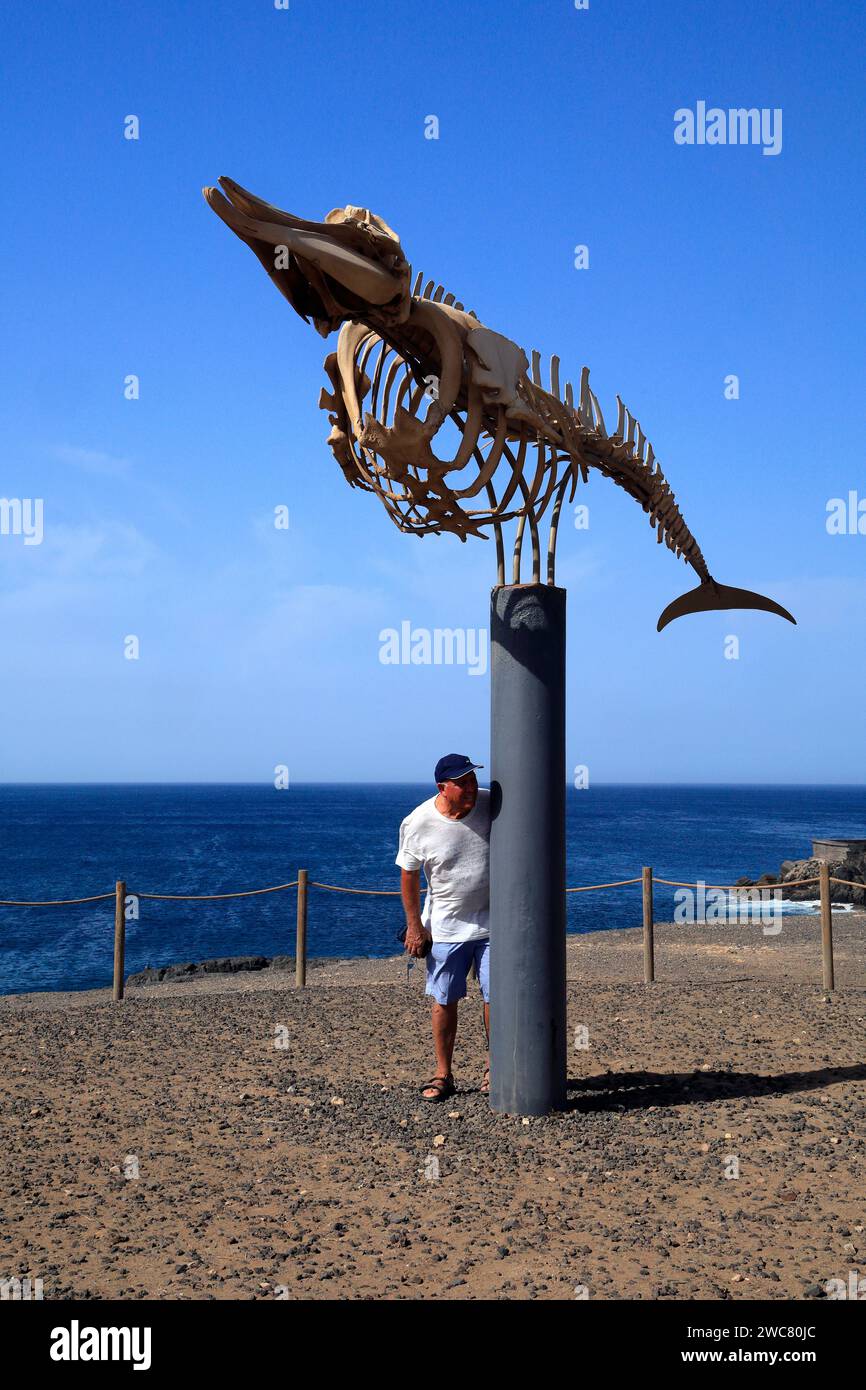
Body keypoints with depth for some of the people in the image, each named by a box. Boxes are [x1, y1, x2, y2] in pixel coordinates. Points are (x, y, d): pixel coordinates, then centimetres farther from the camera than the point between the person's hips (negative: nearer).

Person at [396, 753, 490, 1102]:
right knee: (444, 1001, 4)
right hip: (445, 926, -1)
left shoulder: (492, 806, -9)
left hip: (493, 921, 1)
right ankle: (443, 1075, 18)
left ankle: (494, 1070, 20)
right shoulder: (417, 824, -13)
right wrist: (414, 925, -2)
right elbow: (408, 875, -2)